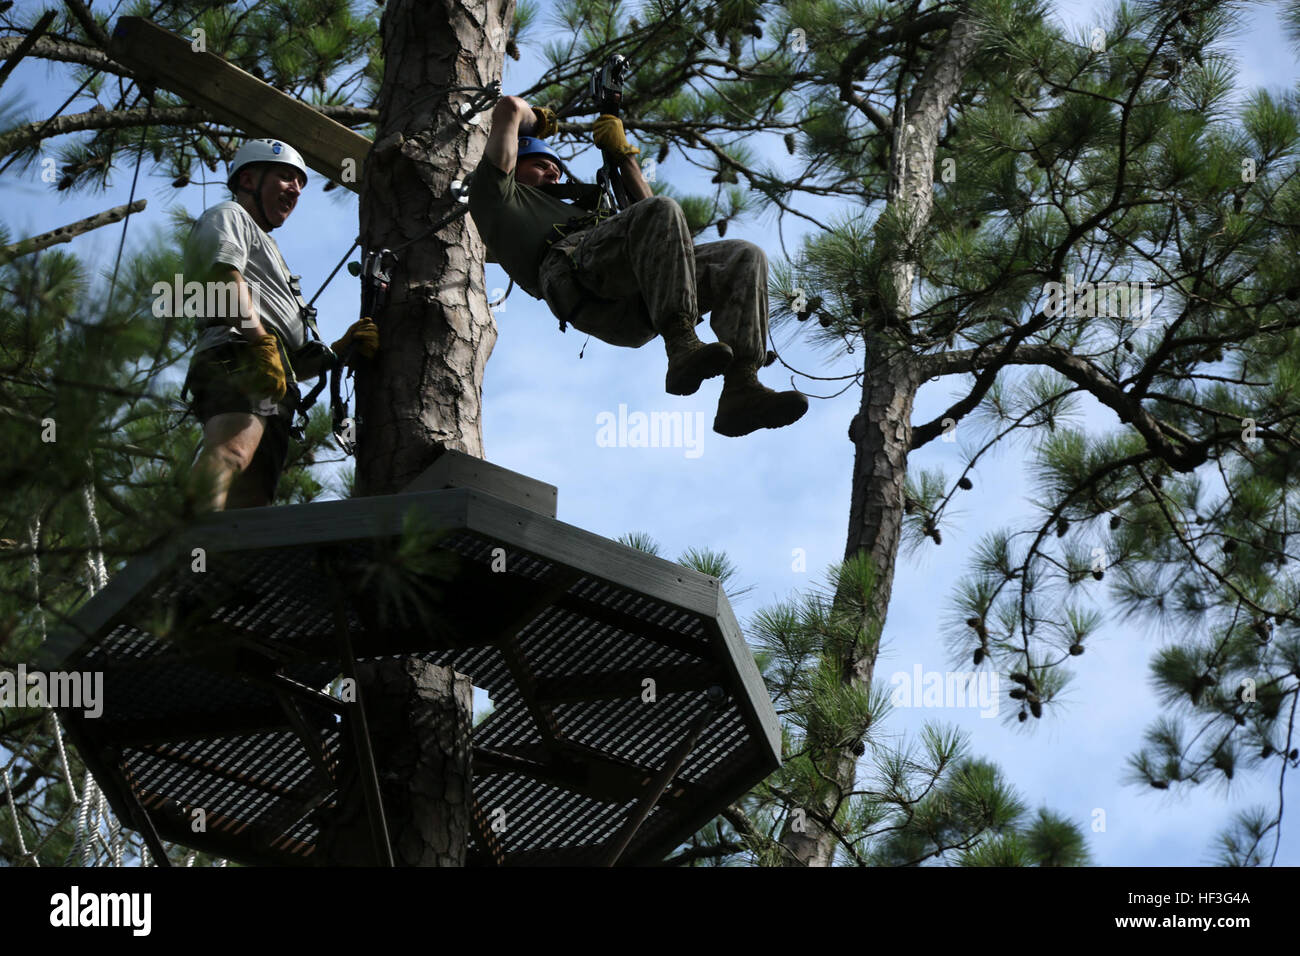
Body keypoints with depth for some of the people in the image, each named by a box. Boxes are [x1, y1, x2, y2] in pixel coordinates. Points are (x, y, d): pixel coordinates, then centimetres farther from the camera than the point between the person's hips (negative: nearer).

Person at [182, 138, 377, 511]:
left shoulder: (267, 253, 46)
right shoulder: (228, 215, 21)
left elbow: (294, 364, 38)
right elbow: (224, 276, -4)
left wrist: (342, 350, 20)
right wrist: (261, 342, -19)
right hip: (237, 358, -9)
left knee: (250, 500, -11)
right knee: (233, 451, -38)